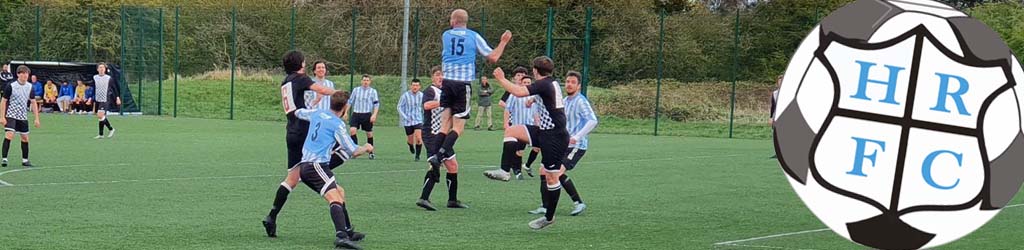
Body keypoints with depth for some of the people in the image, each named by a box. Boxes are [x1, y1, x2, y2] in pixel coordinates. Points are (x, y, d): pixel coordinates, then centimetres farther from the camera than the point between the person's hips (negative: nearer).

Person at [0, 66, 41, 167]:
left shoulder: (30, 87, 1)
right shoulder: (10, 86, -12)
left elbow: (33, 103, 8)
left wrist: (37, 118, 5)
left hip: (23, 117, 5)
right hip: (11, 115, -5)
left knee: (25, 138, 9)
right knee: (9, 135, -19)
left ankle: (25, 159, 22)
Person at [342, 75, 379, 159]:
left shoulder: (373, 91, 2)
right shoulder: (356, 90, 8)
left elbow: (376, 104, -1)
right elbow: (350, 101, 15)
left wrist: (374, 115, -12)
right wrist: (346, 112, 11)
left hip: (367, 115, -1)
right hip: (356, 114, 1)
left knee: (369, 133, 5)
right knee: (352, 130, -17)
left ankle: (371, 152, 18)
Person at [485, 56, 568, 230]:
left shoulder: (544, 84, -17)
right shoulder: (552, 83, 11)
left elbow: (519, 92, -28)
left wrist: (501, 79, -17)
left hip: (554, 137, -10)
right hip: (544, 131, 10)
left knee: (551, 177, 0)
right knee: (511, 131, 2)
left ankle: (549, 217, 9)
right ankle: (504, 171, -3)